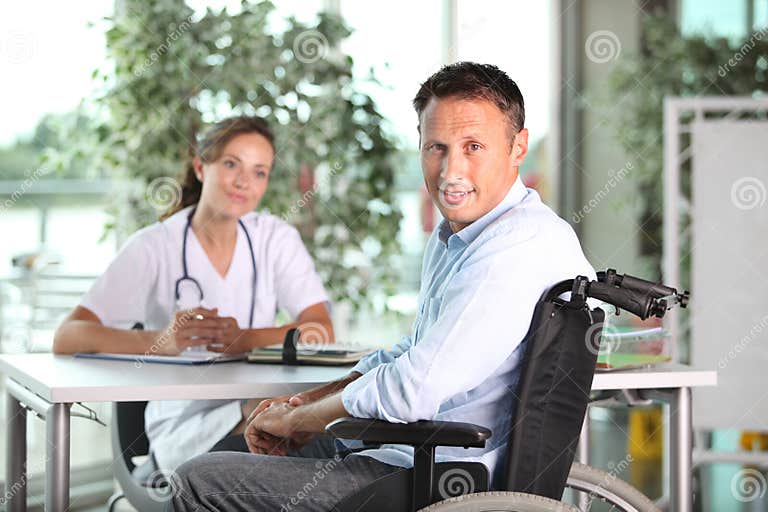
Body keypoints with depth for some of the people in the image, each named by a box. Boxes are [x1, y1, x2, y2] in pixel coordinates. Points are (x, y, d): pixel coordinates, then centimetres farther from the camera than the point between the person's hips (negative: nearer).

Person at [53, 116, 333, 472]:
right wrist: (161, 341, -33)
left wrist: (242, 340, -24)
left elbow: (320, 331, -5)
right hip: (184, 430, -3)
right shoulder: (155, 246, -2)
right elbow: (66, 339, -14)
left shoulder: (275, 238, 8)